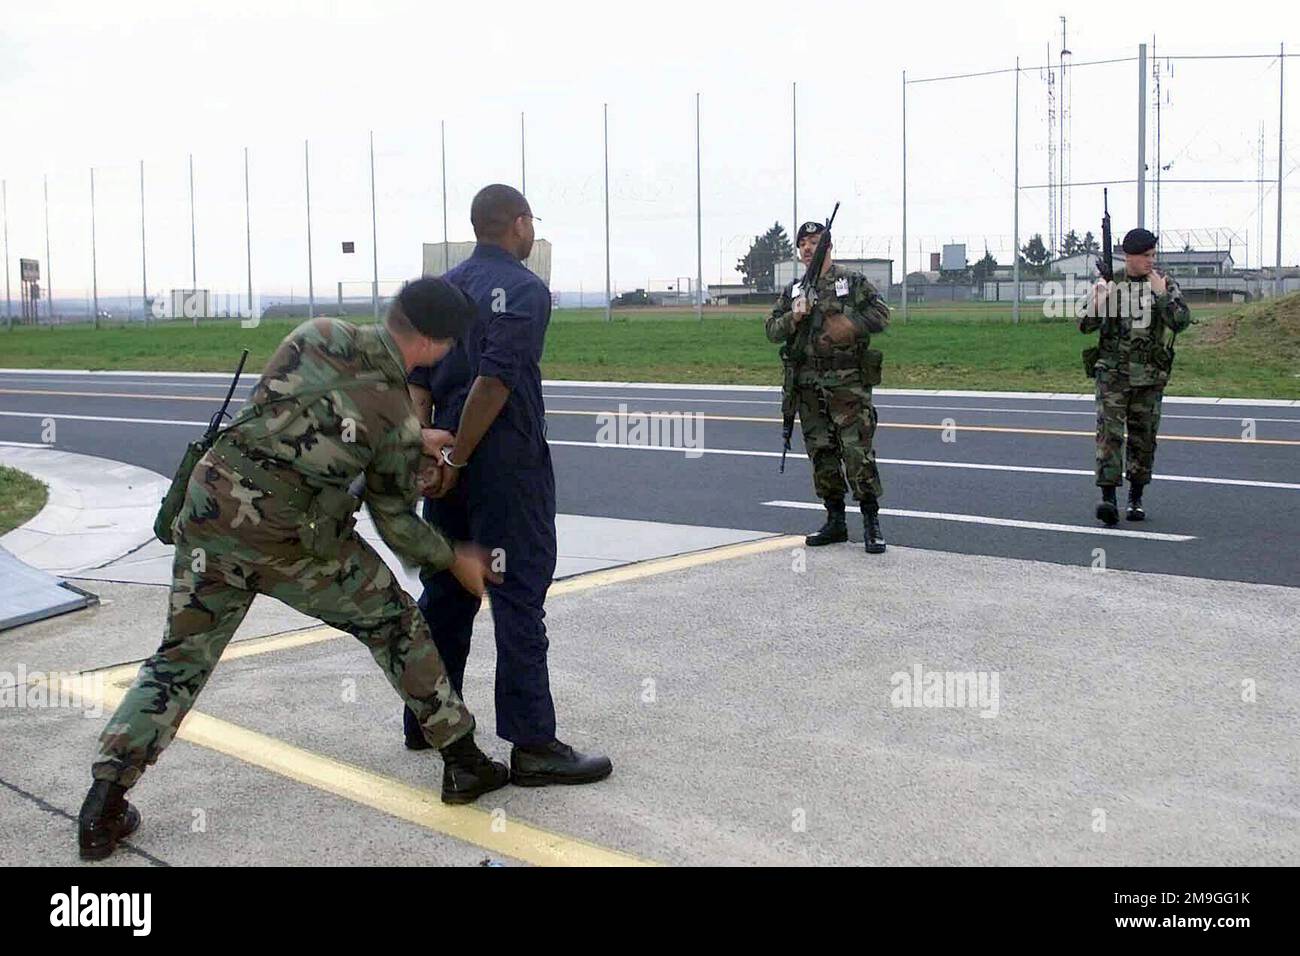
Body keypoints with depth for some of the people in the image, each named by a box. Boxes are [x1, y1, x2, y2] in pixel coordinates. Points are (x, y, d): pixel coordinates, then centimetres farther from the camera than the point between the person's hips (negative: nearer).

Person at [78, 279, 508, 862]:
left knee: (181, 657, 17)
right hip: (289, 542, -4)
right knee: (394, 626, 14)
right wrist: (454, 559, 18)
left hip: (208, 505, 4)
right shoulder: (398, 419, -8)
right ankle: (464, 764, 21)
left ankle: (105, 802, 10)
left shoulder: (315, 333, 3)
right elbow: (394, 520, 1)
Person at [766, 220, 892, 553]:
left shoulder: (853, 282, 3)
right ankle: (835, 521, 17)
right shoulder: (792, 291, 15)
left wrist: (848, 327, -15)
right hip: (808, 387, 5)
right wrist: (793, 317, -8)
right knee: (822, 455, 8)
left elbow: (881, 315, -2)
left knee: (858, 453, -11)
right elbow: (772, 331, 11)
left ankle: (871, 523, -5)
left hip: (848, 384, -5)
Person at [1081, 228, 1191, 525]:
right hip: (1113, 373, -1)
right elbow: (1085, 325, 0)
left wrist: (1161, 295, -18)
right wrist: (1097, 305, -19)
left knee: (1143, 439, 7)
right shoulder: (1110, 284, 3)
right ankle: (1108, 499, -16)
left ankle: (1136, 499, 21)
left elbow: (1182, 321, -10)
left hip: (1150, 378, 1)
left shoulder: (1166, 286, 3)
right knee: (1109, 433, -12)